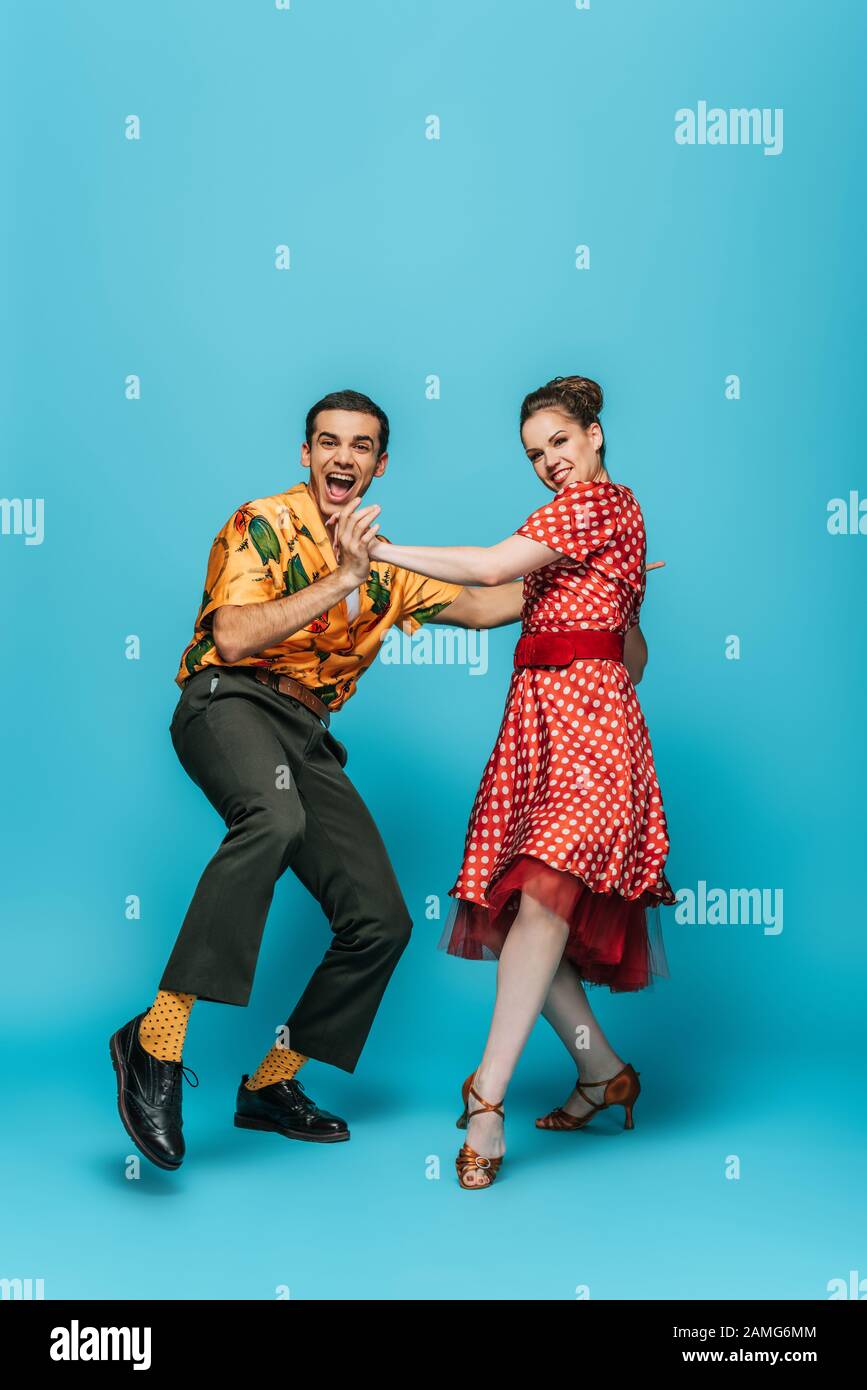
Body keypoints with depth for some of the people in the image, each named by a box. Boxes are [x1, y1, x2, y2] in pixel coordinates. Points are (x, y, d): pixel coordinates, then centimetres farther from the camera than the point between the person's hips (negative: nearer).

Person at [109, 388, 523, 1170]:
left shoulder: (384, 564, 18)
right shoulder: (262, 524, -1)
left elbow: (475, 606, 25)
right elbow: (235, 637, -15)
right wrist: (339, 583, -18)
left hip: (309, 736, 7)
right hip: (229, 702, -7)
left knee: (382, 922, 0)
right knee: (274, 818, -40)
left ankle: (272, 1084, 16)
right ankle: (157, 1040, -36)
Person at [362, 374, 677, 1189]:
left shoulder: (602, 499, -2)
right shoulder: (609, 515, 26)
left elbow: (492, 568, -13)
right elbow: (635, 649, 28)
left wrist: (384, 551, -10)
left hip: (583, 716, -10)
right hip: (538, 718, 10)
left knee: (544, 891, -23)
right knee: (517, 907, 4)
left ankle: (487, 1092, -29)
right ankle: (603, 1072, 15)